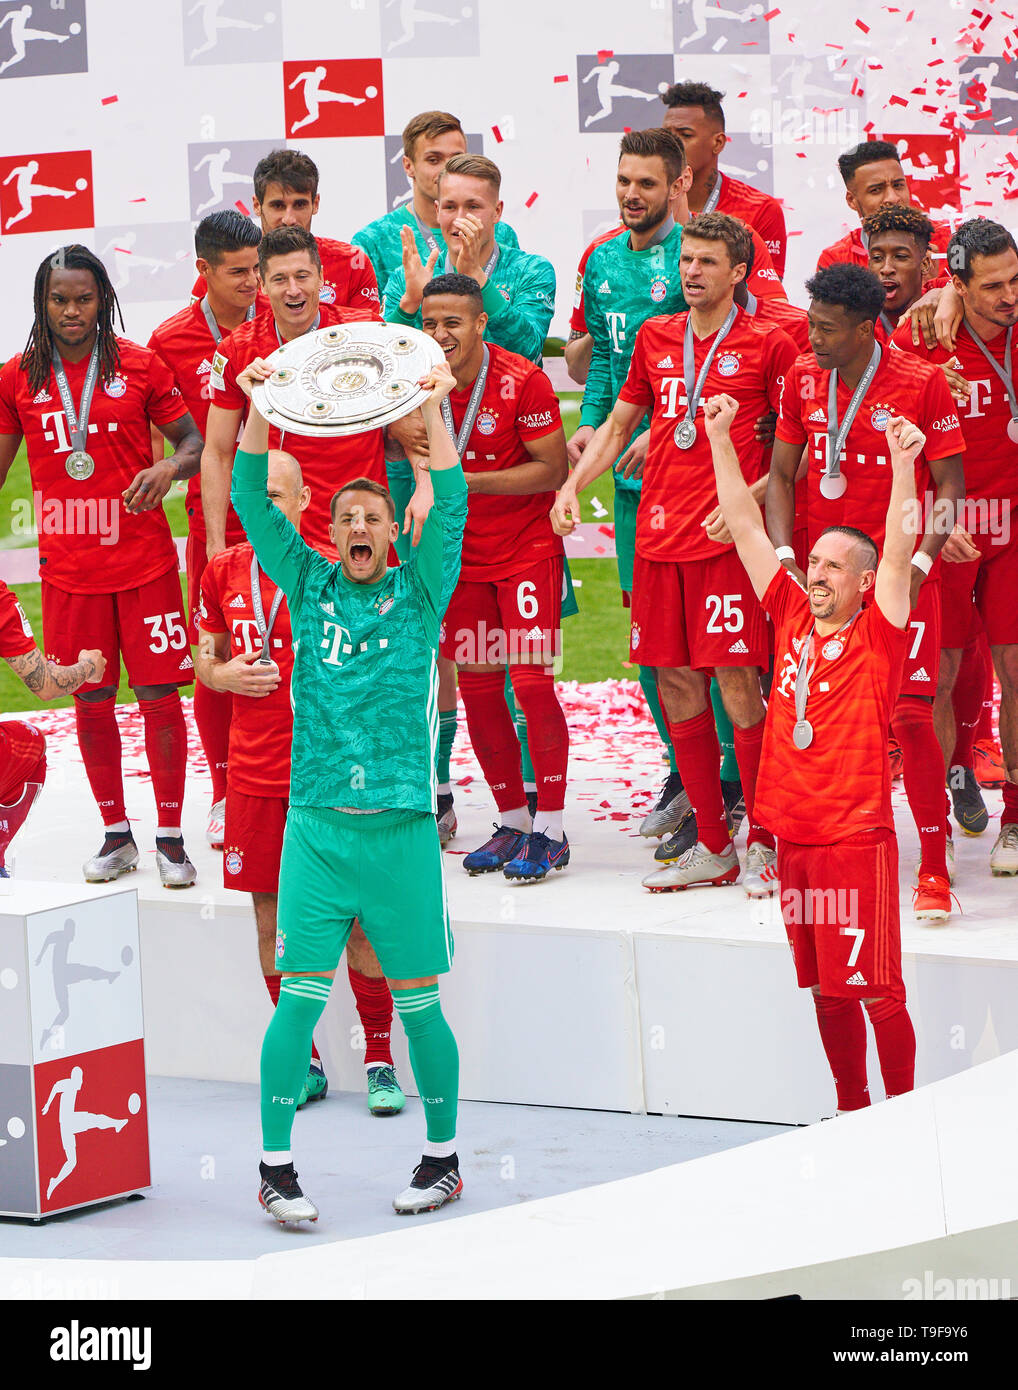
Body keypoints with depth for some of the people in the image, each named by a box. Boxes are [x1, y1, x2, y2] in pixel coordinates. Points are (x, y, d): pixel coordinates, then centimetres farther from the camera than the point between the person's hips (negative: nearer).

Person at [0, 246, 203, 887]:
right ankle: (116, 835, 19)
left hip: (144, 559, -2)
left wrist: (172, 467, -18)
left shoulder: (139, 365, -1)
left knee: (159, 694, -3)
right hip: (68, 564, 2)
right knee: (92, 700, 7)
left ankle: (170, 837, 6)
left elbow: (194, 438, 4)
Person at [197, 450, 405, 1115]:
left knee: (358, 921, -2)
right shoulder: (224, 573, 7)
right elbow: (207, 660, 19)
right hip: (255, 777, 4)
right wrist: (225, 674, -3)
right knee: (273, 923, 7)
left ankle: (380, 1061, 8)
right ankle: (303, 1064, 18)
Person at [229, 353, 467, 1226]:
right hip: (317, 824, 1)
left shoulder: (419, 594, 6)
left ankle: (443, 1156, 18)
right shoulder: (309, 588, 9)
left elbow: (450, 508, -5)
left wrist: (435, 413, -10)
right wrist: (259, 412, -5)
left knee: (418, 1004, 5)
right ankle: (276, 1166, 2)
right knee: (300, 996, -3)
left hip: (402, 826, -1)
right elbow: (254, 506, 3)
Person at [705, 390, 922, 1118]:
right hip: (795, 834, 6)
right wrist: (720, 439, 7)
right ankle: (852, 1112, 21)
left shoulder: (877, 637, -5)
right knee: (826, 990, 11)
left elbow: (899, 553, -18)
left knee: (876, 989, -4)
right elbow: (748, 529, 10)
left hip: (858, 836, -6)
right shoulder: (794, 620, 8)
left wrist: (904, 465, -29)